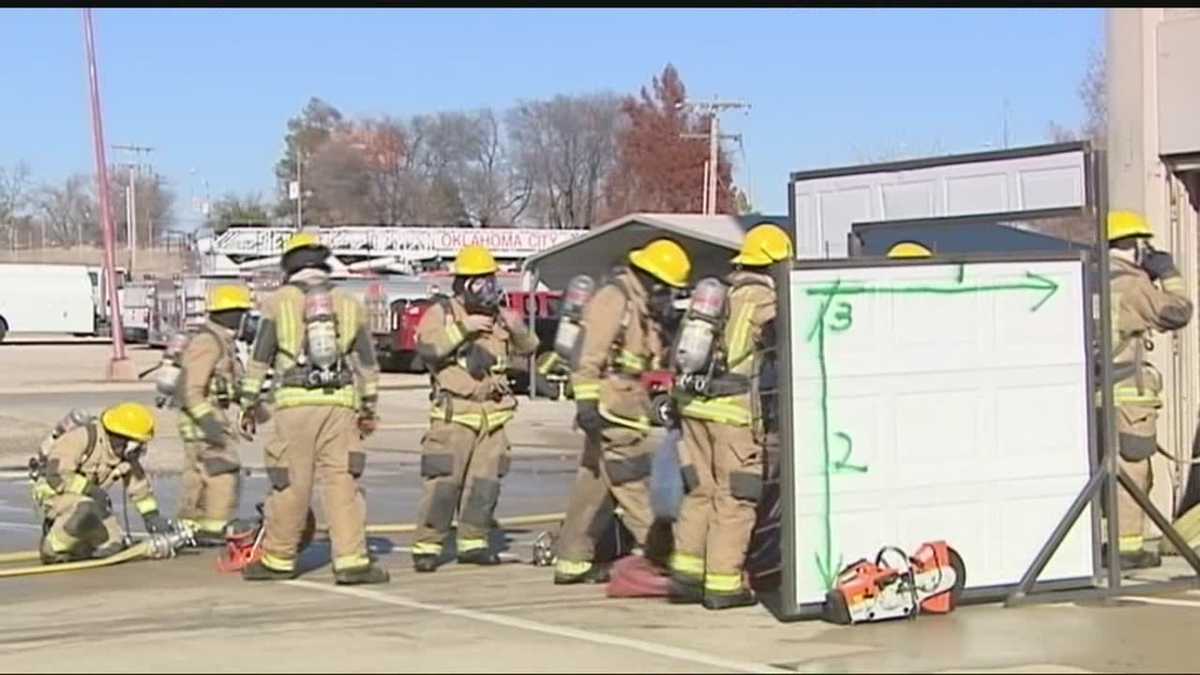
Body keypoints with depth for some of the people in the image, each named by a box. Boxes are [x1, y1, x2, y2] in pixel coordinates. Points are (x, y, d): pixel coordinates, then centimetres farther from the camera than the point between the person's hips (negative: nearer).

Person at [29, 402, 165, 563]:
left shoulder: (126, 454, -5)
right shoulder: (83, 436, -27)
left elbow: (139, 484, 9)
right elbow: (56, 473, -29)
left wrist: (152, 516, 7)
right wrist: (89, 489, -27)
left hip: (86, 495, 8)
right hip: (53, 488, -8)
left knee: (111, 544, -3)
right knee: (85, 511, -39)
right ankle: (54, 550, -15)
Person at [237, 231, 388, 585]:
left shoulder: (278, 301, 5)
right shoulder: (348, 303, 12)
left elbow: (259, 358, 4)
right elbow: (367, 363, 15)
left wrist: (249, 403, 10)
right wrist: (368, 408, 22)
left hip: (295, 402, -1)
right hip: (341, 402, 2)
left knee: (290, 485, 4)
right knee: (343, 482, -1)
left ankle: (277, 560, 13)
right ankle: (351, 561, -6)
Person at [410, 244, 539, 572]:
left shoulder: (499, 315, 15)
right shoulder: (442, 311, 0)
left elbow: (528, 348, 16)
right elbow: (427, 345, -17)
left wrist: (518, 329, -5)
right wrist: (463, 328, -22)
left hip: (493, 413, 6)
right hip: (454, 413, -5)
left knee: (485, 481, 6)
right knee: (443, 481, -9)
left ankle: (472, 542, 16)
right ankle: (426, 546, -5)